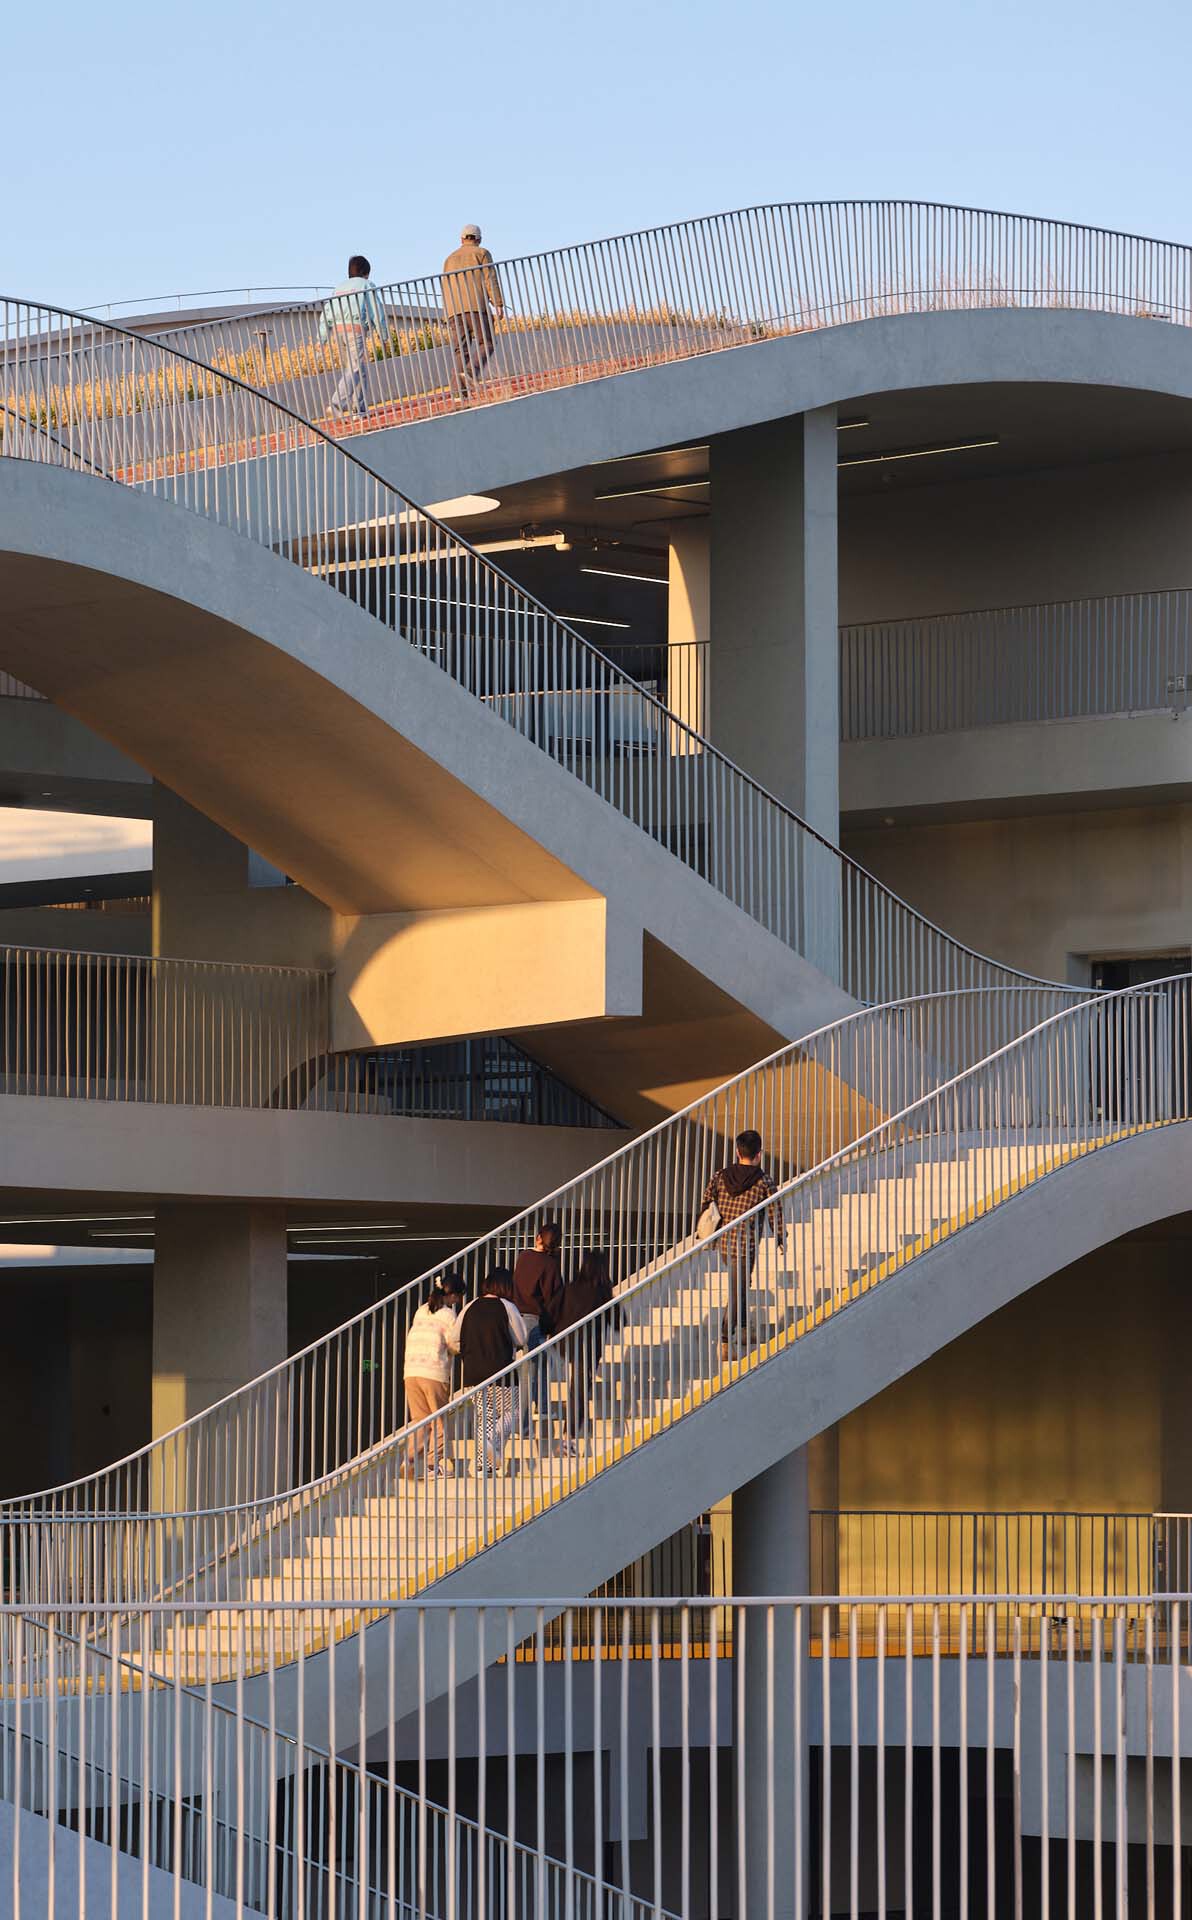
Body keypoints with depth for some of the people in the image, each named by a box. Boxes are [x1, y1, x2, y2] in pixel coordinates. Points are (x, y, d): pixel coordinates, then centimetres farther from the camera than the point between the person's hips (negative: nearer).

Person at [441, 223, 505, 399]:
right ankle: (471, 371, -30)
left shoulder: (450, 259, 24)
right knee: (485, 344, -5)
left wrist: (448, 314, 23)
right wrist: (498, 303, -6)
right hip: (477, 306, -5)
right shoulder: (481, 253, 9)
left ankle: (460, 390, -12)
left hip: (454, 309, 5)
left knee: (461, 349, 1)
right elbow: (490, 279, -3)